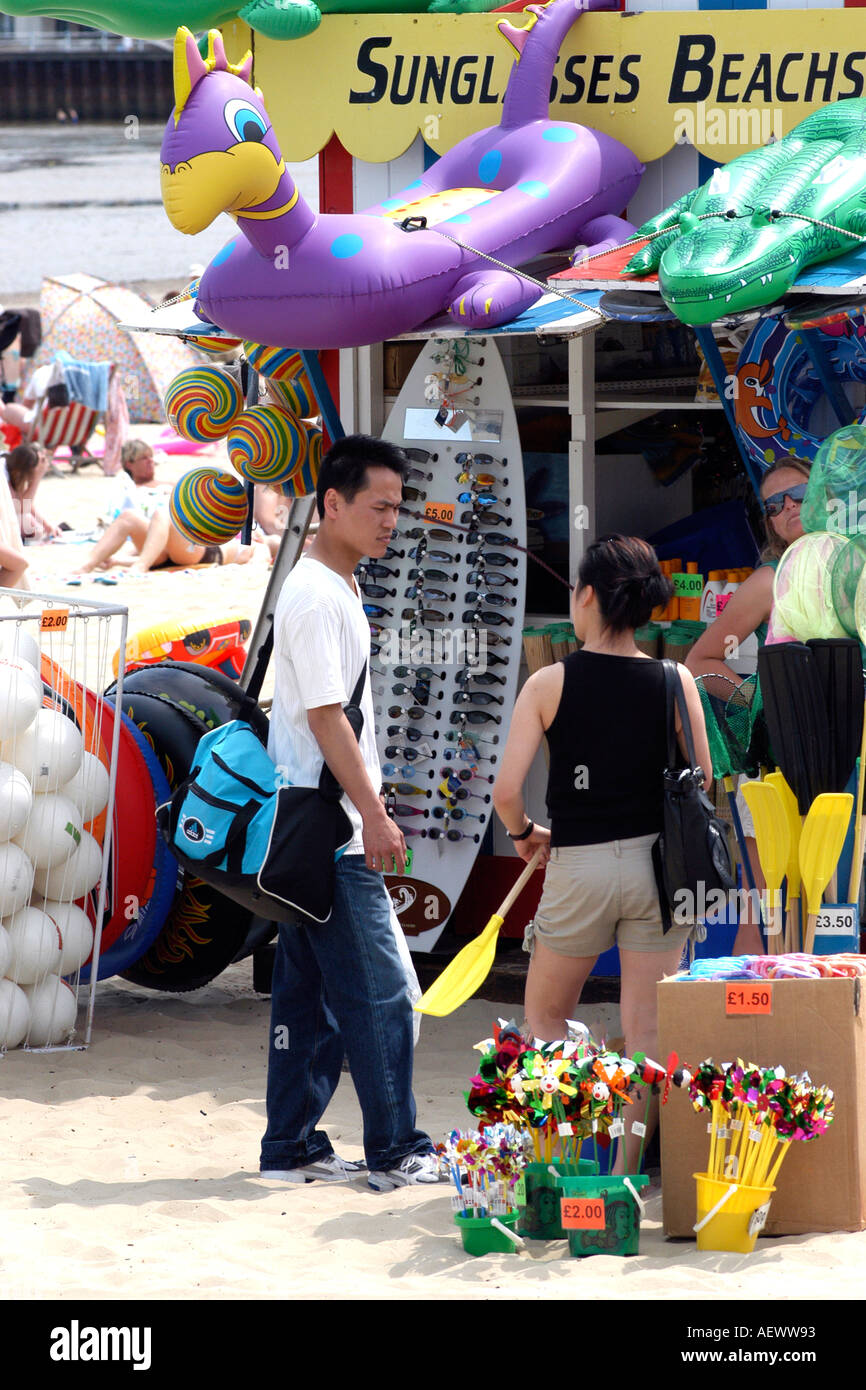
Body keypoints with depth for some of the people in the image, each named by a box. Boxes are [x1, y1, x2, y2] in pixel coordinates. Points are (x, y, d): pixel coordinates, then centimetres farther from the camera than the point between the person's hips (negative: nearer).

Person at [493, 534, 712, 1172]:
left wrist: (524, 833, 8)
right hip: (657, 860, 2)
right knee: (648, 1030, 6)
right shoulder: (676, 682, -2)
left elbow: (506, 791, -12)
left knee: (545, 1018, 18)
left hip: (578, 865, -2)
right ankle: (627, 1172, 4)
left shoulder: (550, 684, -7)